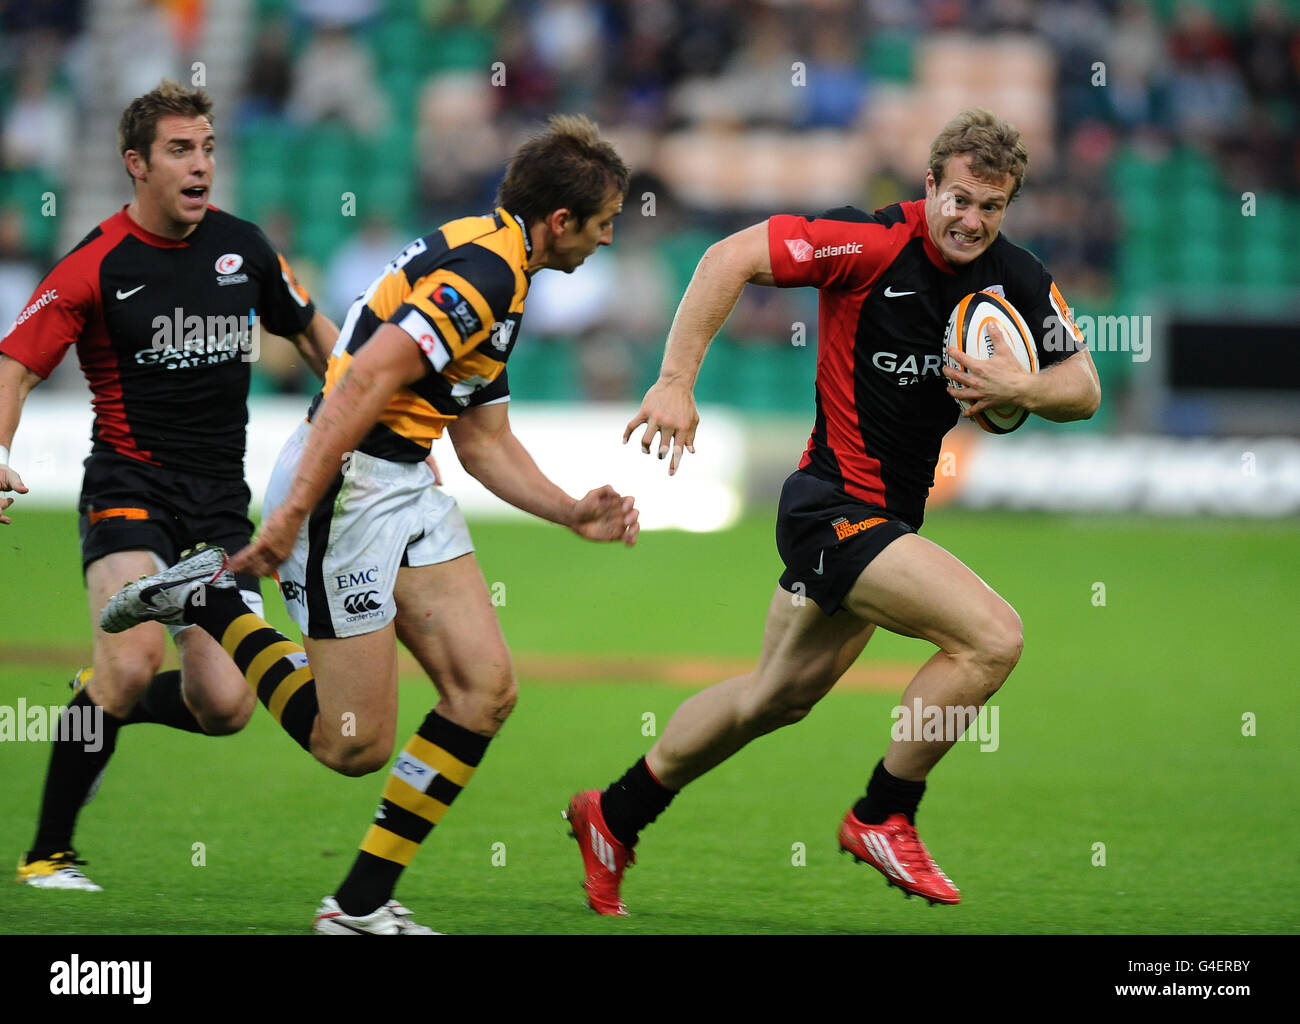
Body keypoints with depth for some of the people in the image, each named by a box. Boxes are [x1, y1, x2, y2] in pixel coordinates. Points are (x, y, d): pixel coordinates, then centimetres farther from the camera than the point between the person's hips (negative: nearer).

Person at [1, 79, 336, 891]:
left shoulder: (241, 246, 6)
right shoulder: (97, 267, -9)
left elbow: (310, 330, 22)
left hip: (221, 502, 5)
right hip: (130, 486, -5)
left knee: (225, 707, -6)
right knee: (134, 658, -27)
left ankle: (96, 711, 26)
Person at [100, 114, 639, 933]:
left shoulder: (496, 275, 18)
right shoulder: (482, 272, -16)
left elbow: (484, 440, 24)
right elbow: (364, 382, -25)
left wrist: (575, 514, 13)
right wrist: (293, 512, -29)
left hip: (406, 485, 10)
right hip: (347, 482, -10)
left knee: (486, 689, -1)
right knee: (357, 745, -7)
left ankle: (364, 902, 4)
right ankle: (210, 601, 9)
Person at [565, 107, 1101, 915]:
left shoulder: (1018, 280, 0)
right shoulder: (874, 246, -19)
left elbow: (1084, 389, 6)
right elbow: (732, 258, -21)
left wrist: (1023, 388, -16)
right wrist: (677, 381, -26)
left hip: (890, 516, 8)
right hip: (836, 507, -8)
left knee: (777, 698, 21)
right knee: (993, 636, -21)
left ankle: (616, 816, 37)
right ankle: (884, 818, -6)